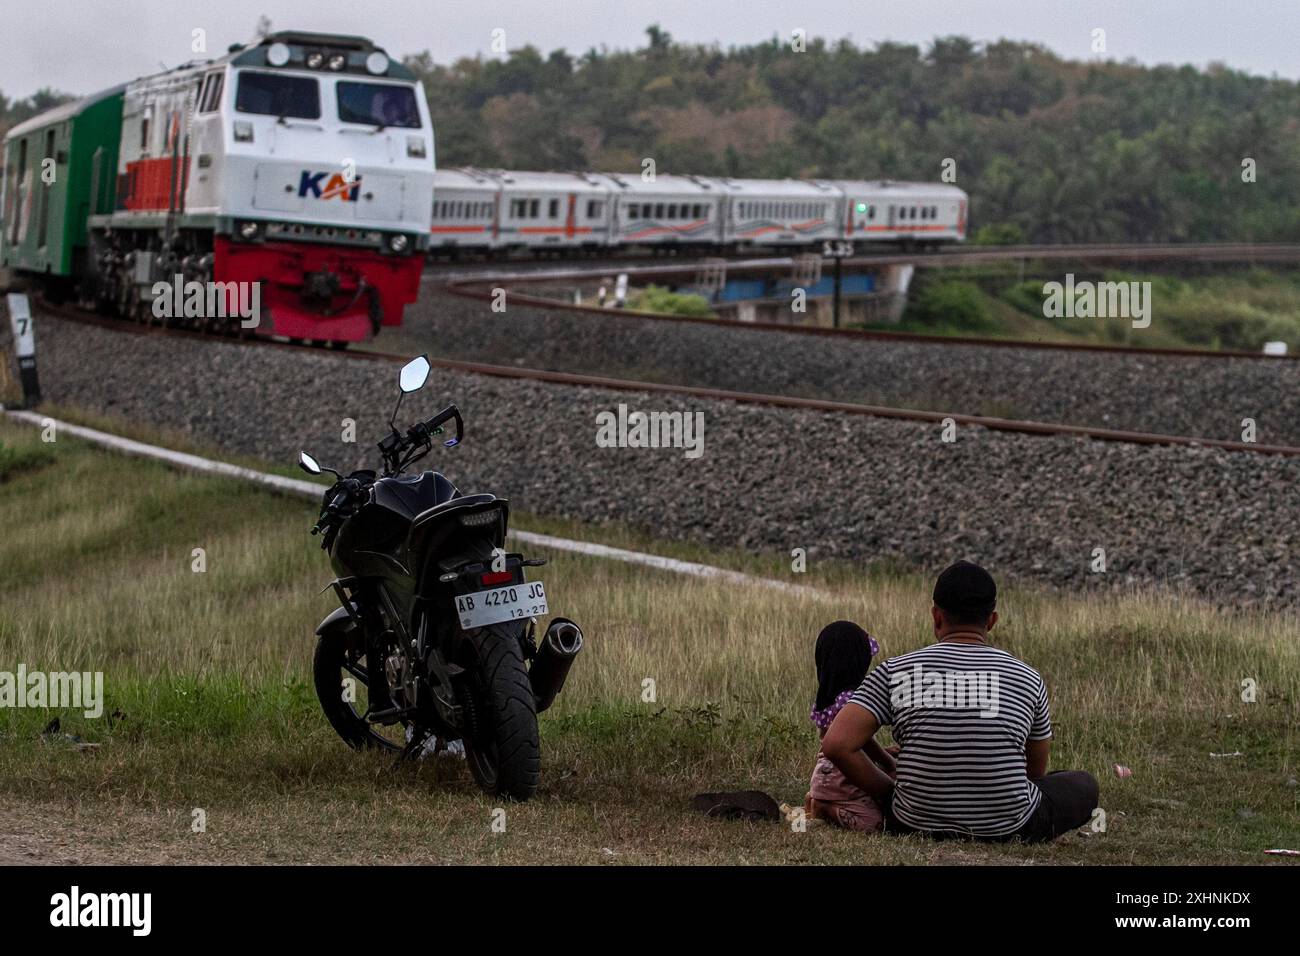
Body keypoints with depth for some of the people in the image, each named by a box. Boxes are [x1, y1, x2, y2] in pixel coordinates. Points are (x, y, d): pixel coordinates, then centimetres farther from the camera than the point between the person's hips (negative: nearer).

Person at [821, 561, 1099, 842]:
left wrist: (888, 793, 0)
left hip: (916, 826, -1)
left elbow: (836, 744, -15)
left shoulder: (895, 672, -5)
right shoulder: (1027, 678, -1)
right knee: (1084, 785, 27)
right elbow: (1036, 770, 13)